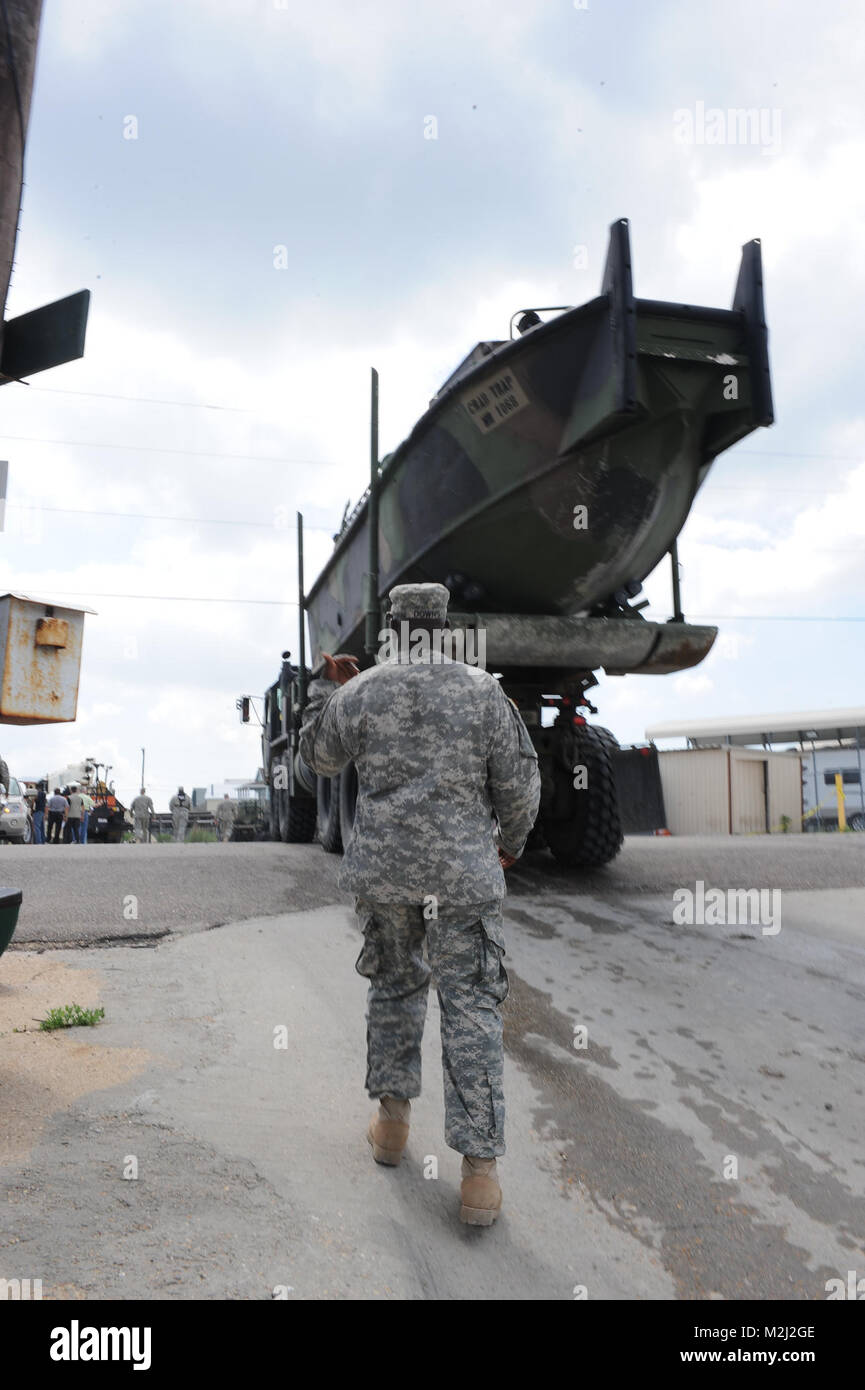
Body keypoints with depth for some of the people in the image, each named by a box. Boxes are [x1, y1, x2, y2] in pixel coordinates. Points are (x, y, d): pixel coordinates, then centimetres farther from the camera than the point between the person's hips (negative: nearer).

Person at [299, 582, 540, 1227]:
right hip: (463, 871, -2)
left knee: (394, 982, 23)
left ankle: (392, 1120, 32)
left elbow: (320, 756, 16)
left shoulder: (358, 694, -2)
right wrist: (513, 839, 18)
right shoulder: (484, 692, -6)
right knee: (472, 1006, 4)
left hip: (382, 865, 2)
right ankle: (479, 1171, 4)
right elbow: (519, 784, -1)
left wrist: (328, 688, 27)